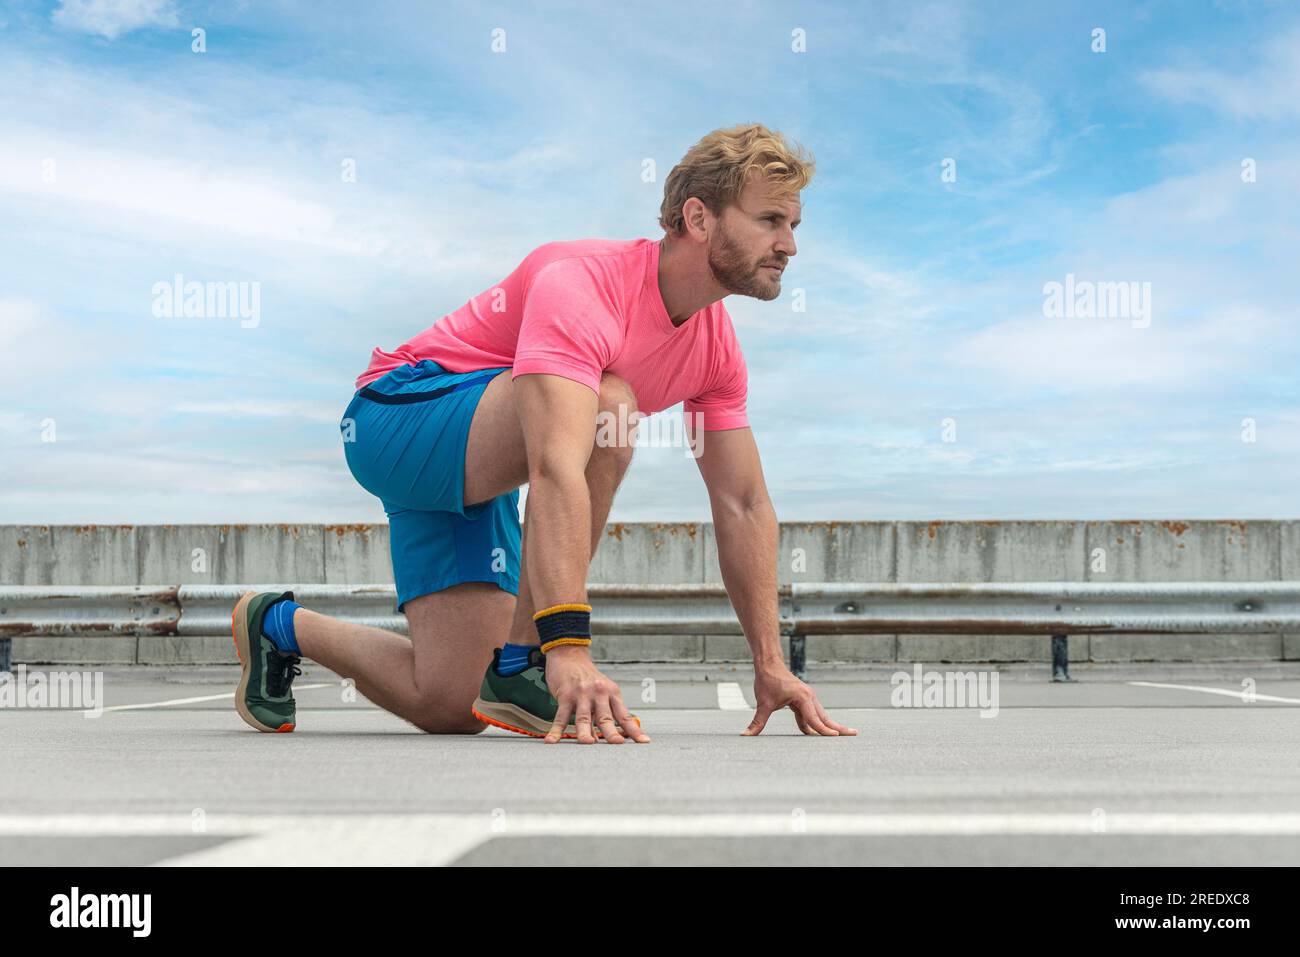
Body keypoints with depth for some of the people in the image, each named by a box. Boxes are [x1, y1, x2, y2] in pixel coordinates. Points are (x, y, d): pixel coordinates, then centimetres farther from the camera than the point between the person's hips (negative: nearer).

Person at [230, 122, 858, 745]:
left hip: (475, 476, 8)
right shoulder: (582, 284, -30)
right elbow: (556, 470, -43)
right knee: (607, 402, -35)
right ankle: (519, 667, -25)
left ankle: (281, 626, 26)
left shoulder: (717, 346, -3)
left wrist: (770, 666, -3)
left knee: (447, 709, -1)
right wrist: (569, 648, -51)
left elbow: (744, 507, 3)